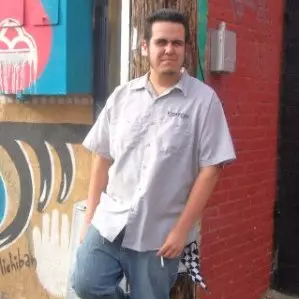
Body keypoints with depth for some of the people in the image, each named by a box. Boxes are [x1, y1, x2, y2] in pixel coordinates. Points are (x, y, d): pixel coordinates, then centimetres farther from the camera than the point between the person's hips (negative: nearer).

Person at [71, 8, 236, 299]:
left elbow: (210, 169, -8)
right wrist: (89, 217, 6)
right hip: (109, 222, 3)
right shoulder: (122, 96, 4)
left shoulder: (204, 99, -7)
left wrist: (182, 229, -11)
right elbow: (103, 159, 9)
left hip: (160, 233, -3)